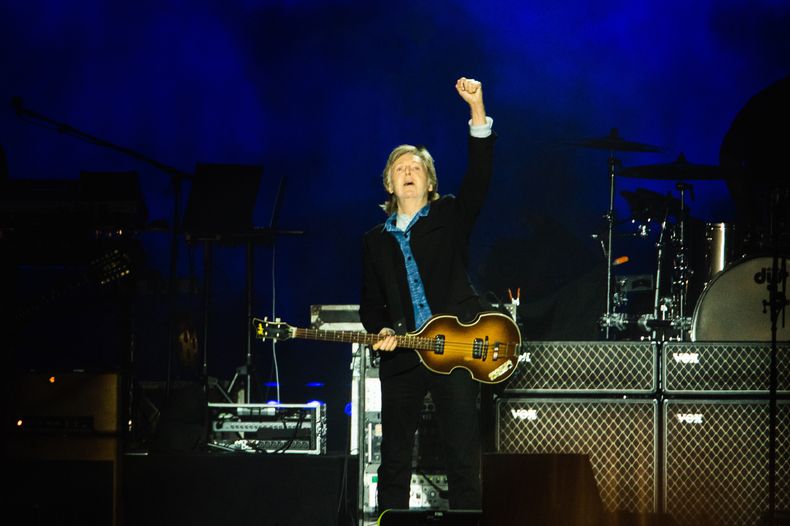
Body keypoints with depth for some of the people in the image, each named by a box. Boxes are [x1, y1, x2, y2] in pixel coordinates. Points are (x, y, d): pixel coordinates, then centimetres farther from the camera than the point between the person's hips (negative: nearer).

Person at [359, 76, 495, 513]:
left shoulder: (450, 217, 8)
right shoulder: (375, 240, 17)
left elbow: (479, 176, -7)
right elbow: (370, 301, 18)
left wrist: (477, 111, -18)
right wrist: (380, 331, -5)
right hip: (400, 358, 3)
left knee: (463, 459, -5)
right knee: (394, 461, 5)